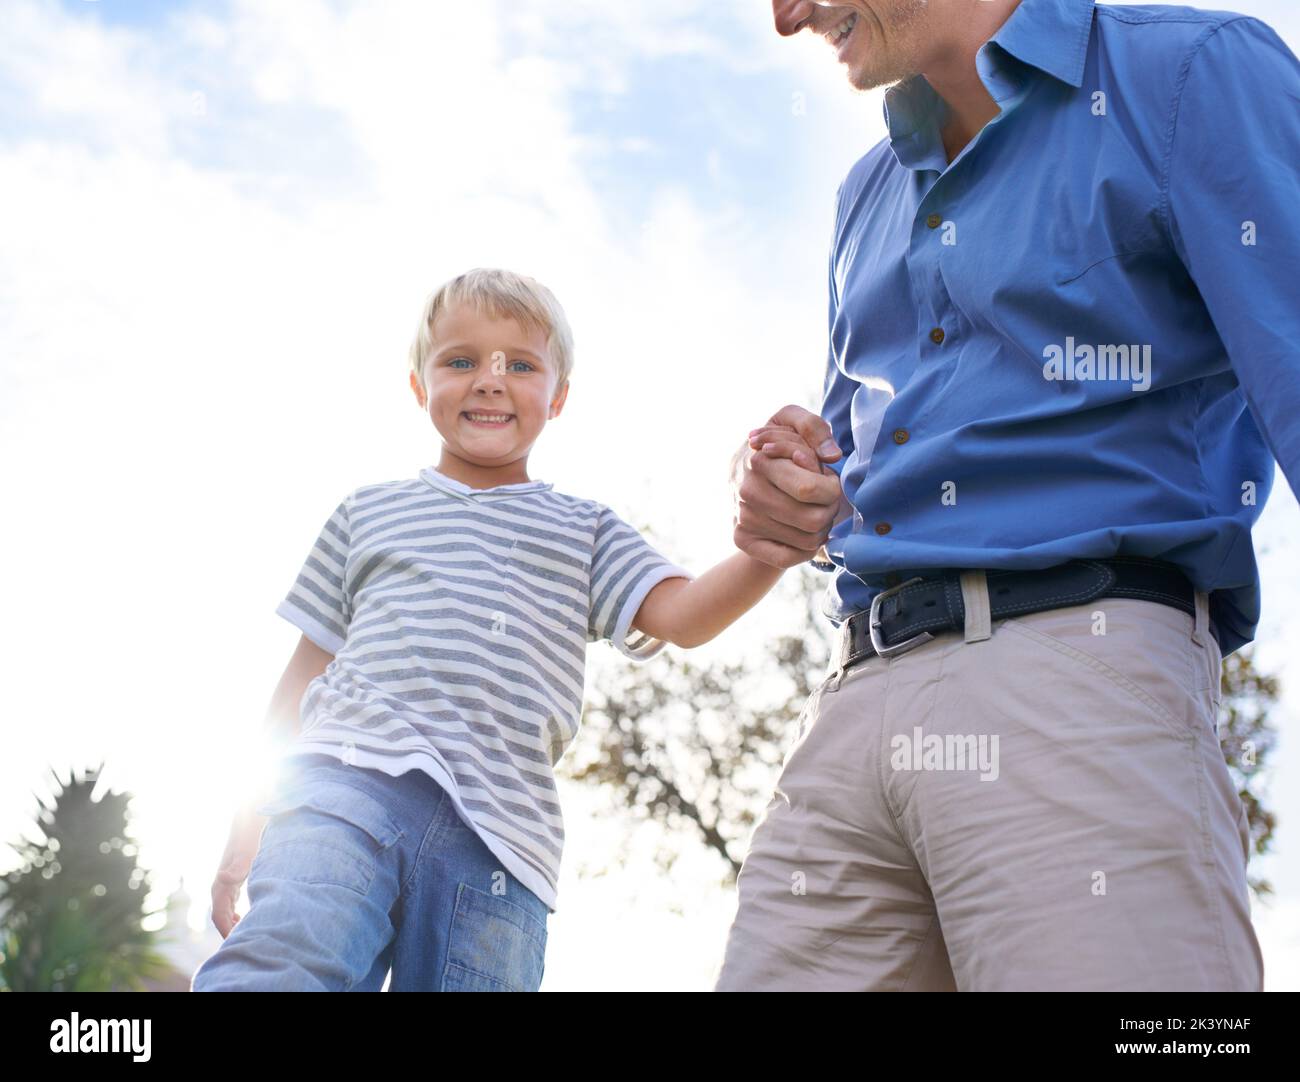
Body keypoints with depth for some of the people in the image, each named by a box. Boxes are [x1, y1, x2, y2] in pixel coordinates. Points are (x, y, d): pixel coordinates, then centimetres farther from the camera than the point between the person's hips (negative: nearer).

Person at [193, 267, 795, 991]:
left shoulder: (586, 532, 21)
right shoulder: (369, 512, 23)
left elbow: (682, 616, 3)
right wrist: (253, 816, 15)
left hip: (500, 842, 2)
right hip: (350, 779, -1)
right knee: (281, 968, -29)